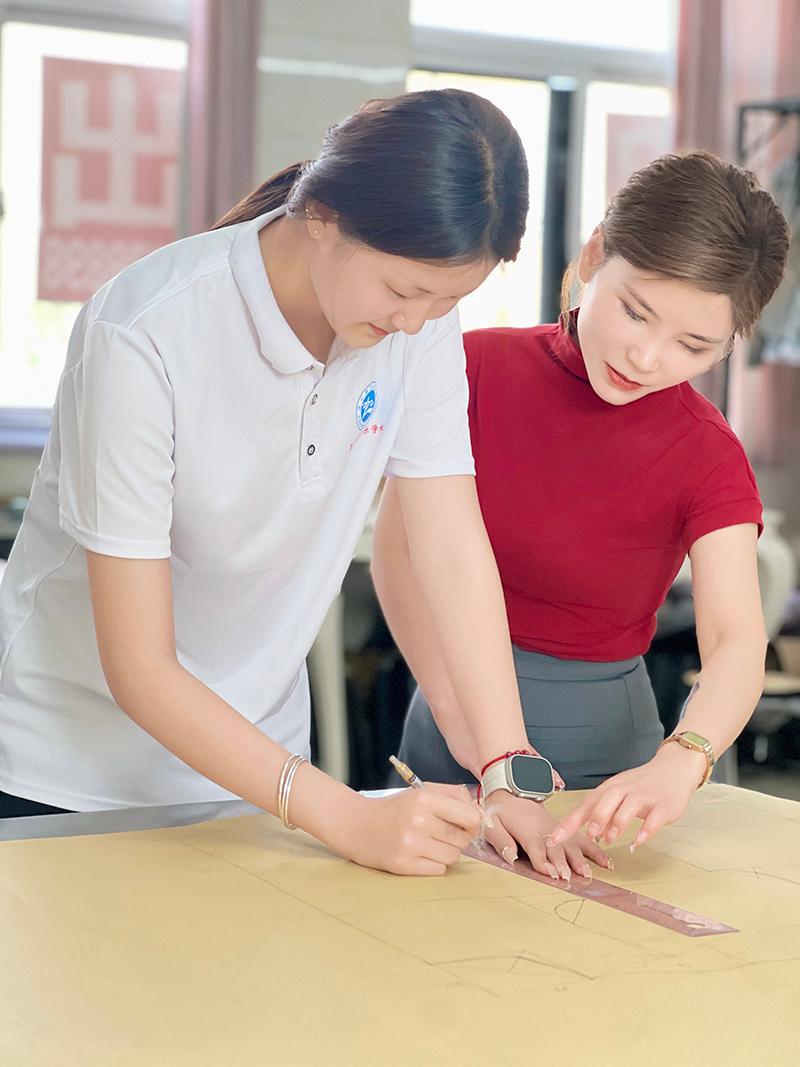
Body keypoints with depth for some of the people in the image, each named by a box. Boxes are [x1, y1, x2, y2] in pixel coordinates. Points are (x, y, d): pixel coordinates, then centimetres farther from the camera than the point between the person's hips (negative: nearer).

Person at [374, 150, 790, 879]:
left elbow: (737, 645, -24)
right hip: (454, 718, 1)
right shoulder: (479, 368, -8)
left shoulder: (707, 458, -11)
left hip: (601, 741, -1)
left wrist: (679, 764, -45)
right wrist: (461, 719, -18)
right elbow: (400, 548, -8)